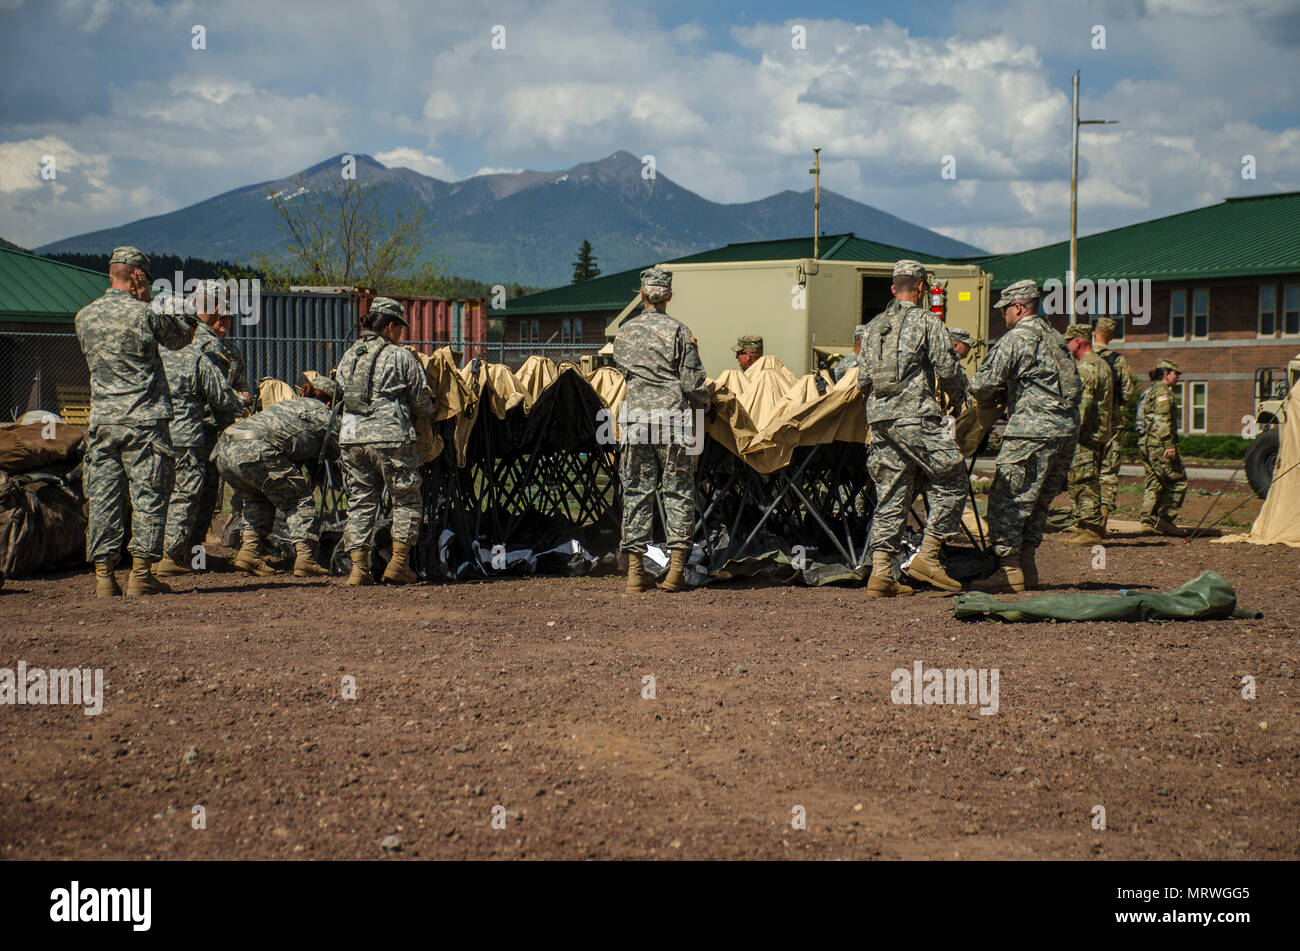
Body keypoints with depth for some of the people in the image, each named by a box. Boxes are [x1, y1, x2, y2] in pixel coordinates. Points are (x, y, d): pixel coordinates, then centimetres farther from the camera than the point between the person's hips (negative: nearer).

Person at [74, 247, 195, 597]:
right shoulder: (145, 315, -9)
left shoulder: (85, 316, 5)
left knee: (102, 497, 7)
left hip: (102, 420, 5)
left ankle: (103, 575, 7)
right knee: (149, 495, 1)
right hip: (144, 420, -5)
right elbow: (181, 339, 7)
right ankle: (141, 572, -1)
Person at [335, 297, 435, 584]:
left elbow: (339, 394, 18)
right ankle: (399, 562, 5)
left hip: (351, 437, 5)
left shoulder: (348, 357, 15)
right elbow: (422, 404, 2)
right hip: (391, 437, -5)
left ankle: (358, 566, 4)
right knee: (406, 499, 8)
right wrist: (410, 415, 23)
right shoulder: (402, 358, 0)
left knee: (360, 503, 10)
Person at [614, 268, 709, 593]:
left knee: (636, 493, 6)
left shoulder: (624, 333, 7)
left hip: (636, 421, 3)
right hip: (673, 422, -3)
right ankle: (676, 568, 0)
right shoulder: (678, 332, -4)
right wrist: (703, 403, 13)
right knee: (678, 493, 4)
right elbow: (693, 384, -5)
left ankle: (635, 570, 5)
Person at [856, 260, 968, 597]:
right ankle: (926, 557, -2)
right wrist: (957, 397, 14)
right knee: (951, 483, 4)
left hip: (879, 420, 7)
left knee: (890, 496, 8)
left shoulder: (872, 327, 17)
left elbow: (862, 382, 16)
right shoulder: (926, 321, -1)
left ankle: (881, 573, 3)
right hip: (916, 418, -7)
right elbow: (947, 370, -5)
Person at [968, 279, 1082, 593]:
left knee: (1006, 500, -4)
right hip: (1068, 428, 9)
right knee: (1038, 501, 15)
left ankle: (1010, 570, -7)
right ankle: (1027, 566, 16)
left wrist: (988, 398, 11)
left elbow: (984, 384, -14)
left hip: (1033, 430, -9)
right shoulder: (1054, 337, 19)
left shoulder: (1015, 339, -7)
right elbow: (1075, 384, 23)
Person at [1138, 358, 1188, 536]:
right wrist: (1170, 445, -21)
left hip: (1145, 443, 10)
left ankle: (1148, 517, 10)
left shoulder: (1149, 391, 21)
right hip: (1159, 444, -10)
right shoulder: (1163, 392, -10)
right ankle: (1166, 519, -10)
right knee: (1177, 481, -6)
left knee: (1155, 482, 13)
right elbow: (1163, 421, -19)